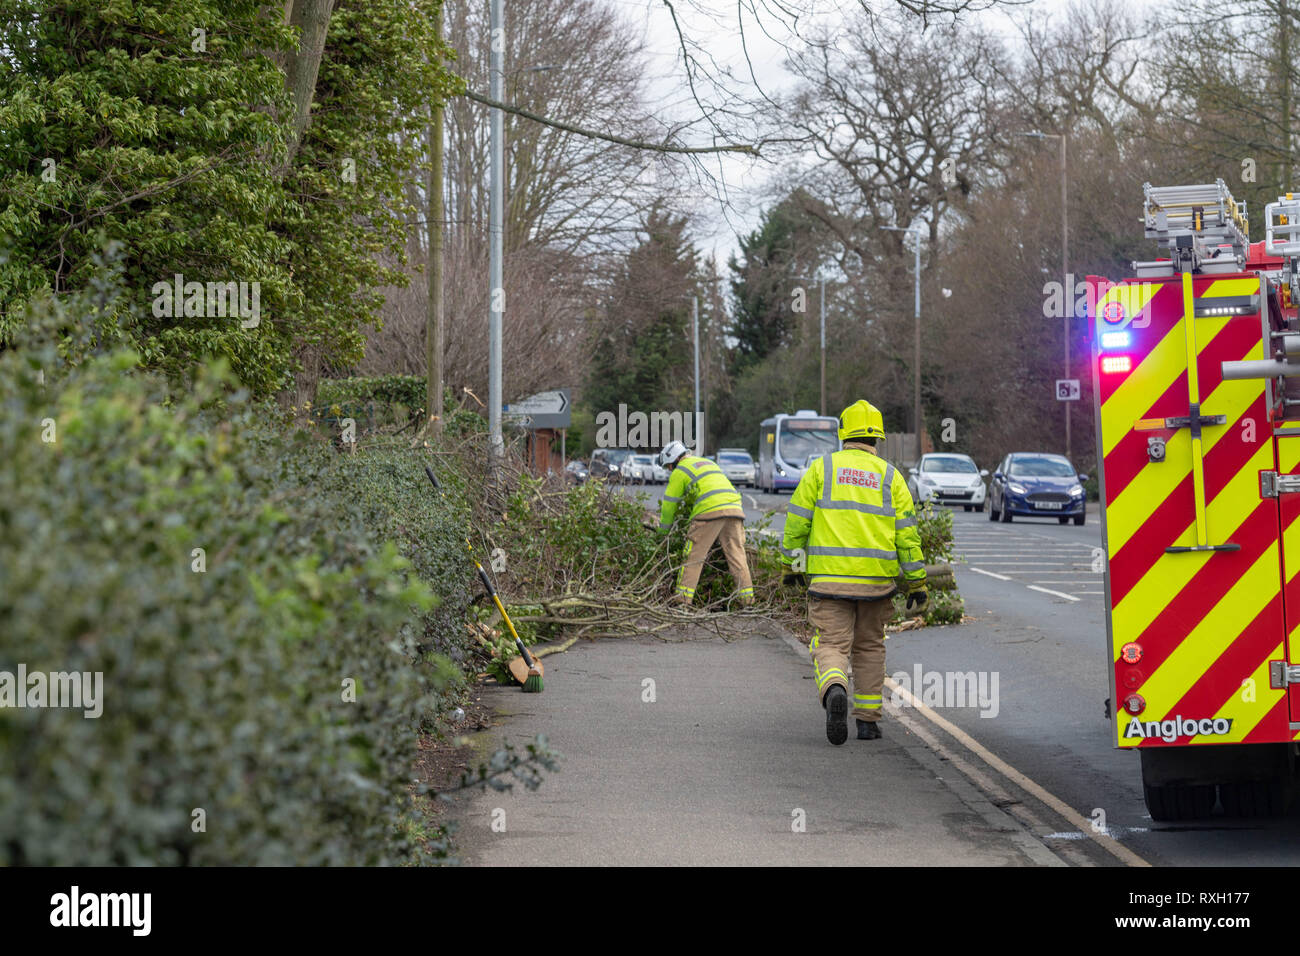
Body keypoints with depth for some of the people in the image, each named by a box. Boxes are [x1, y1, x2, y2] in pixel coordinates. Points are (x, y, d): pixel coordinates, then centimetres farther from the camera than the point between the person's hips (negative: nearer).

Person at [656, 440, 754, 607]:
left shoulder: (680, 471, 11)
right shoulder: (708, 463, 33)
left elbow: (669, 504, 13)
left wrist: (663, 530, 25)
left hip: (710, 511, -6)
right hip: (734, 509, 6)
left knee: (694, 555, -1)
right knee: (736, 554, 5)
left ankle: (683, 597, -6)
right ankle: (747, 596, -2)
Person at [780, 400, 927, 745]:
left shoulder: (821, 468, 3)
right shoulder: (890, 477, 5)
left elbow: (797, 521, 1)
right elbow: (906, 533, 2)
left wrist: (790, 565, 12)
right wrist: (916, 583, 7)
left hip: (829, 578, -1)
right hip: (876, 580, 2)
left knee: (832, 646, -1)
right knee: (869, 648, 17)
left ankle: (835, 690, -32)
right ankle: (868, 720, 19)